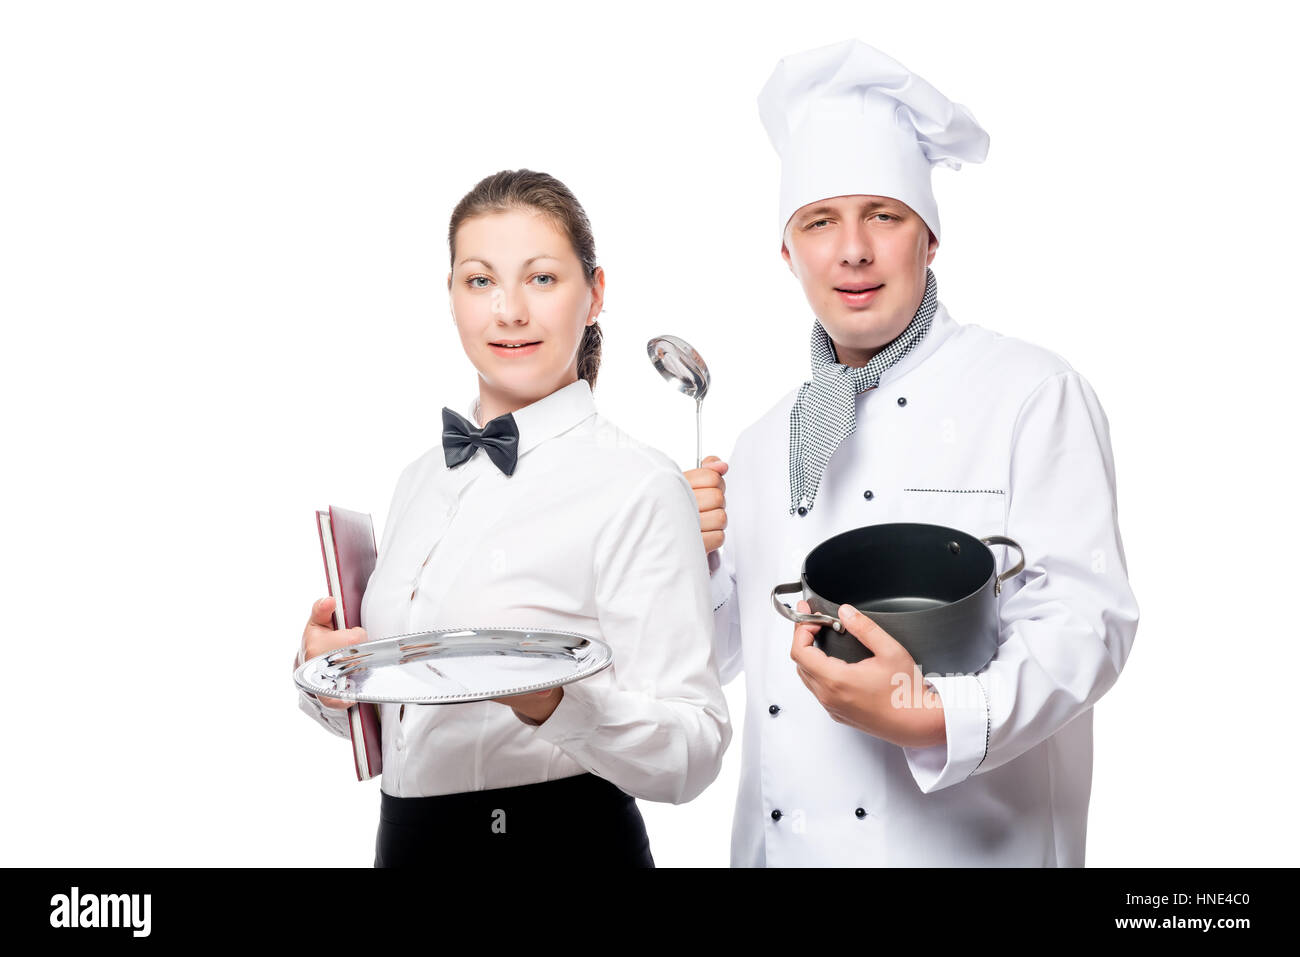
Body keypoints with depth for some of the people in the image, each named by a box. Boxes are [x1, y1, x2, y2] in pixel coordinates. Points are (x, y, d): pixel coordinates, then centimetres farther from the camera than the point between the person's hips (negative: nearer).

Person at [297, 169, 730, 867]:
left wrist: (547, 698, -33)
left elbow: (692, 754, -19)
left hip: (562, 841, -6)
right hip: (405, 839, 6)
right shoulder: (422, 478, 5)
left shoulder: (640, 488, -15)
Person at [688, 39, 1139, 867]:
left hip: (971, 839, -5)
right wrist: (692, 561, -4)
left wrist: (933, 716, -28)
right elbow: (721, 654, 16)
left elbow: (1085, 618, -14)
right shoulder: (769, 441, 10)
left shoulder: (1033, 395, -6)